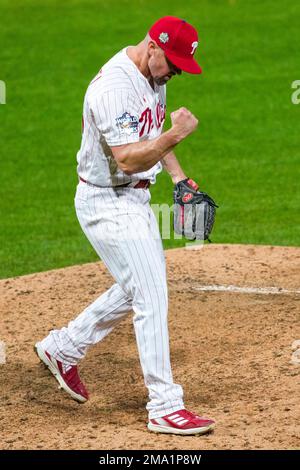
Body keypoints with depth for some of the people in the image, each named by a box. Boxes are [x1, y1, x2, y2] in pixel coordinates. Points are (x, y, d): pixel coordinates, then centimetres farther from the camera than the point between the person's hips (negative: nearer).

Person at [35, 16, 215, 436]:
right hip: (107, 204, -10)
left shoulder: (152, 75, 5)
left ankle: (63, 349, 36)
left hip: (135, 198, 10)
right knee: (151, 297, -11)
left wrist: (178, 176, 9)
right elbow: (128, 159, -30)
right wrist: (175, 134, -37)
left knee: (137, 290, 20)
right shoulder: (113, 86, -25)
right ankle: (165, 408, -7)